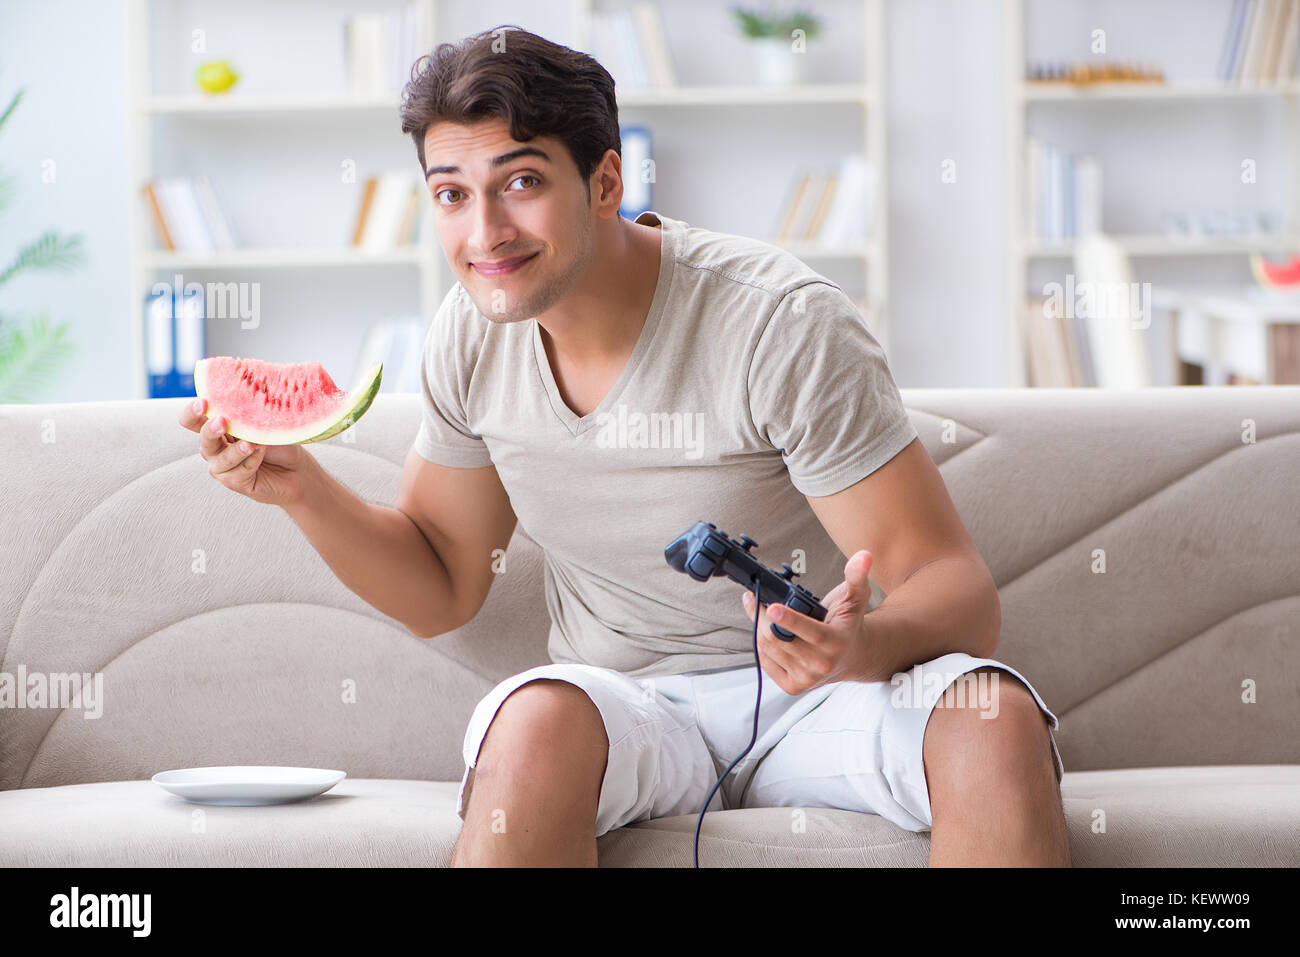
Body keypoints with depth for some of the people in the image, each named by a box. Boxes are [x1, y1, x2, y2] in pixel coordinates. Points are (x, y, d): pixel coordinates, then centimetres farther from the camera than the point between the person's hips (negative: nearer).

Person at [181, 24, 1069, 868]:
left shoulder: (783, 323, -16)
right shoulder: (473, 335, 0)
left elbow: (957, 584, -18)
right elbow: (439, 590, 12)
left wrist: (863, 648, -41)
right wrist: (302, 485, -6)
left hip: (811, 704, -2)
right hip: (628, 710, 2)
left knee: (995, 717, -34)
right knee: (539, 718, -34)